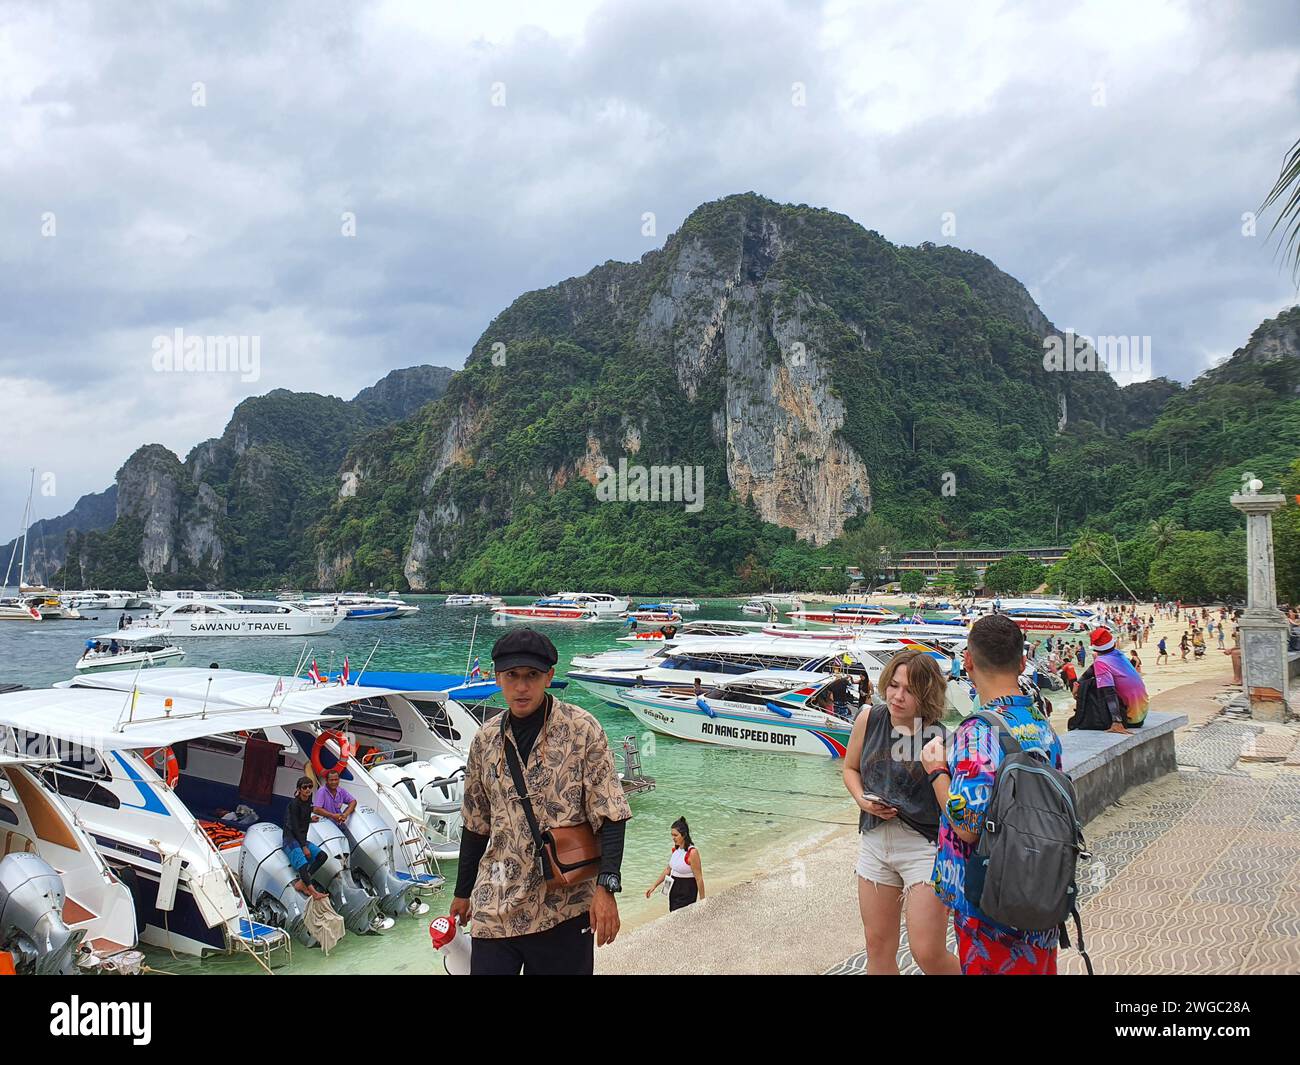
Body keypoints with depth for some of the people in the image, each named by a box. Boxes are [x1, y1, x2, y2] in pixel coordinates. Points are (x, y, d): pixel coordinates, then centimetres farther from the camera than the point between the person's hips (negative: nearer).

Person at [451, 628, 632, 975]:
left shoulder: (582, 729, -7)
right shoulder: (485, 740, 5)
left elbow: (610, 817, -9)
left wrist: (606, 886, -18)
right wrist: (463, 893, 19)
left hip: (564, 906, -3)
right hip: (496, 906, 3)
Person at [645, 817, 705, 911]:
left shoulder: (692, 852, -19)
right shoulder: (675, 849, 4)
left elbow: (699, 878, -16)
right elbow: (668, 870, 17)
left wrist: (702, 901, -14)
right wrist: (654, 885, 16)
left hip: (686, 892, -8)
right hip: (674, 889, 8)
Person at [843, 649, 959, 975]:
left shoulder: (939, 739, -15)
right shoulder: (868, 720, -3)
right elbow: (850, 768, 11)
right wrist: (862, 799, -3)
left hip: (924, 847, -4)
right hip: (875, 841, 4)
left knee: (929, 953, -4)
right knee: (878, 947, 13)